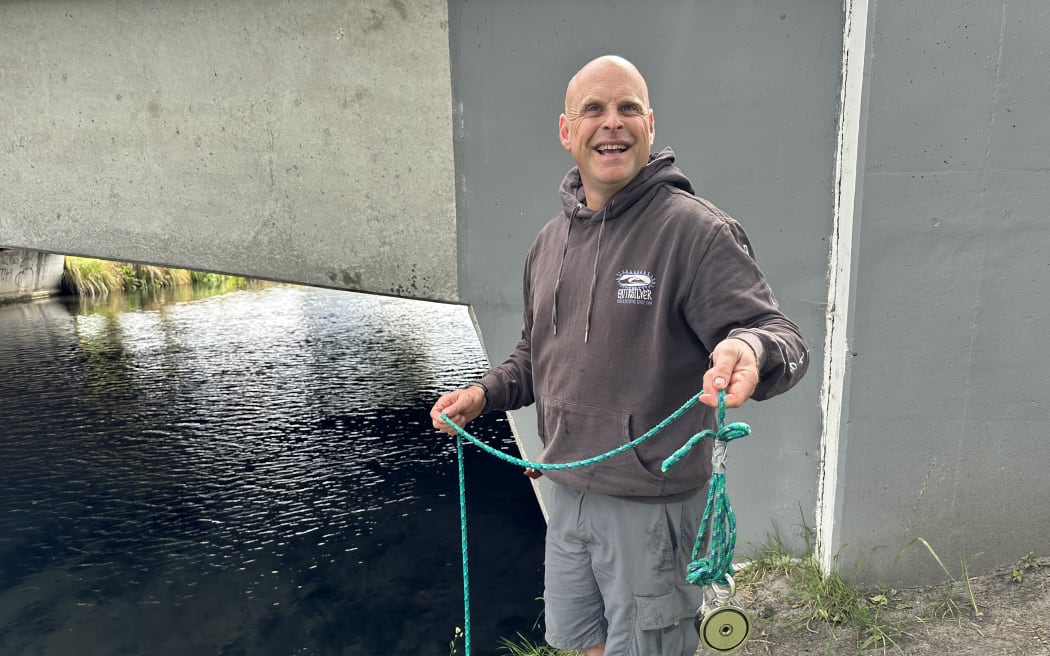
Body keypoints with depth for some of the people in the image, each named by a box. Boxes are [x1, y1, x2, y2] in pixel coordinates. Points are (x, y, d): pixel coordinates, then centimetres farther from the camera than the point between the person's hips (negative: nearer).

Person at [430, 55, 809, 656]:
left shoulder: (696, 230, -15)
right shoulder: (552, 240, 7)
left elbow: (782, 338, -20)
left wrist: (750, 349, -42)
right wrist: (485, 392, 5)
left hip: (651, 506, -6)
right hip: (566, 494, 7)